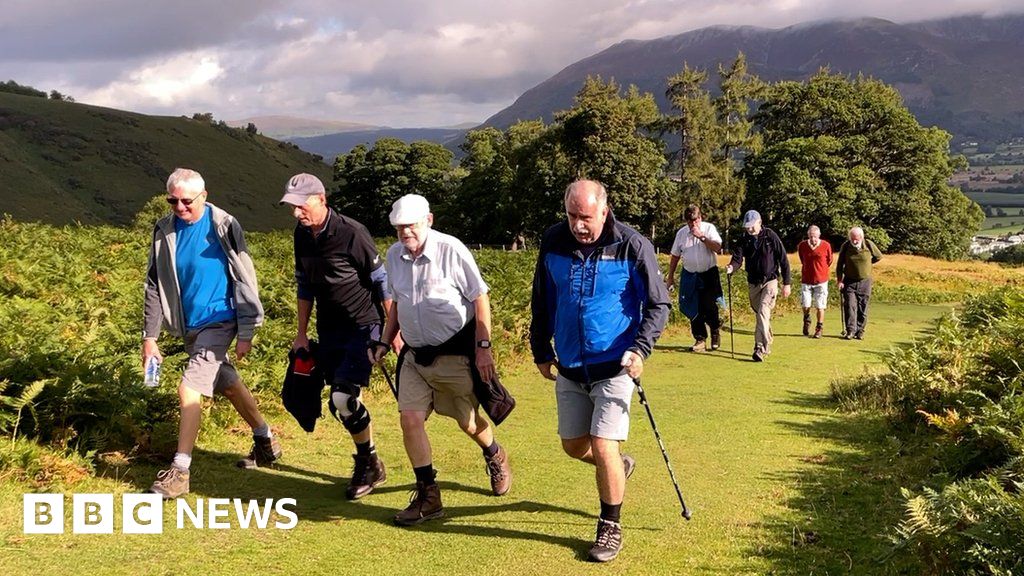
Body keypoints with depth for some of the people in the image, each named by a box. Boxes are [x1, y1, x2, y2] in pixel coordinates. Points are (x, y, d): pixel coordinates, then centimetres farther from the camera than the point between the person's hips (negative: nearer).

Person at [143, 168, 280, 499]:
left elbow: (245, 281, -11)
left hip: (219, 321, -6)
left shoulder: (223, 226, -14)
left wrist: (246, 334, -12)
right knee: (227, 384, 19)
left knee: (190, 389, -14)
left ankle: (180, 471, -5)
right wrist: (150, 336, 1)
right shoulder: (165, 230, -1)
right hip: (188, 326, 6)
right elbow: (154, 285, 3)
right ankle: (266, 442, 38)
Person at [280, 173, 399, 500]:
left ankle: (370, 466, 6)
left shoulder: (351, 234, -19)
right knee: (339, 405, 9)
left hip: (362, 328, -7)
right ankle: (368, 462, 29)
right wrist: (301, 334, 13)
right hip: (328, 331, 7)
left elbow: (382, 282, -13)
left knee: (343, 398, -16)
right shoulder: (302, 235, 2)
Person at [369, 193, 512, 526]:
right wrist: (385, 342, 11)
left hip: (455, 352, -5)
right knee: (409, 418, -7)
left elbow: (480, 299, -11)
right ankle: (428, 496, 5)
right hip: (414, 353, 5)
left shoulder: (451, 250, -15)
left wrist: (483, 348, -15)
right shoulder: (394, 255, 2)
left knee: (468, 422, 8)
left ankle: (496, 458, 42)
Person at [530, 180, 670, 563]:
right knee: (573, 446, 13)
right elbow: (542, 301, 11)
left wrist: (641, 348, -18)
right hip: (569, 367, 5)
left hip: (613, 366, -5)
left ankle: (610, 528, 12)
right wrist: (541, 349, 12)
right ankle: (619, 466, 46)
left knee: (603, 447, -8)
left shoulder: (633, 247, -14)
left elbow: (659, 304, -5)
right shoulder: (554, 242, -3)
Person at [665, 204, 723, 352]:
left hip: (709, 274, -3)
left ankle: (715, 332, 21)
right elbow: (675, 256, 11)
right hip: (689, 275, 3)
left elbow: (717, 247, -17)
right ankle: (700, 339, 12)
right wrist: (670, 276, 10)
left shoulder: (709, 228, -3)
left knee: (709, 306, -6)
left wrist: (702, 237, -23)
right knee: (693, 309, 1)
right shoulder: (681, 233, 4)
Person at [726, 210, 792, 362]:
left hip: (770, 281, -5)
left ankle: (760, 348, -23)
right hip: (754, 283, 5)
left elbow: (783, 259, -5)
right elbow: (737, 258, -9)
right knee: (760, 315, 13)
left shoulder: (770, 236, -8)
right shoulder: (744, 241, 2)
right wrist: (732, 267, -34)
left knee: (763, 312, -18)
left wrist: (787, 283, -6)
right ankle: (767, 346, 27)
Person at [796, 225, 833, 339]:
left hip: (821, 281, -1)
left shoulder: (826, 246, -9)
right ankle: (807, 322, 27)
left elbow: (829, 261, 9)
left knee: (820, 306, 1)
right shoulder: (802, 245, -4)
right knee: (805, 305, -3)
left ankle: (819, 329, 13)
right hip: (806, 281, 1)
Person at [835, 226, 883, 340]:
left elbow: (878, 257, 9)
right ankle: (850, 330, -6)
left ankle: (860, 331, 11)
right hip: (849, 281, 0)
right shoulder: (845, 246, -8)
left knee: (862, 308, 4)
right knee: (850, 306, -8)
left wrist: (866, 263, 11)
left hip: (865, 281, 0)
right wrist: (839, 280, -7)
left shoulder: (869, 245, -9)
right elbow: (840, 264, -2)